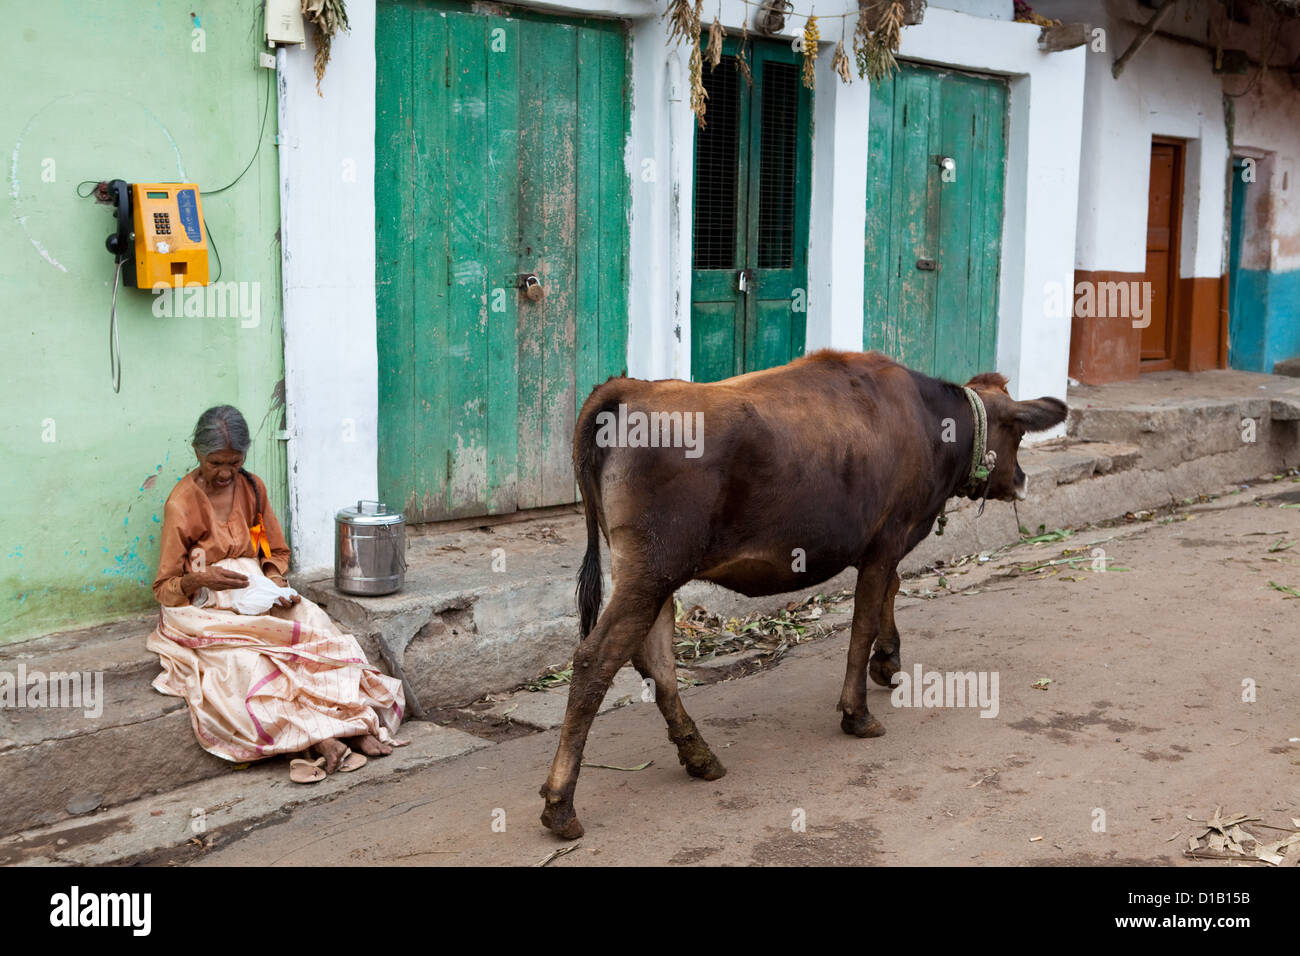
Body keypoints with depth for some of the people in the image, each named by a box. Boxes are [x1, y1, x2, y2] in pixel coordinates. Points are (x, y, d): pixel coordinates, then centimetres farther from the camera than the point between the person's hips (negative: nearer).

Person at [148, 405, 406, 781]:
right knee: (241, 656, -36)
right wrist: (199, 579, -25)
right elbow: (165, 589, -4)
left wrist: (274, 581, -4)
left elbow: (277, 551, 19)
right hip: (205, 611, -4)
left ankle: (352, 723, -39)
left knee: (314, 624, -27)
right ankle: (317, 736, -45)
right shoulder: (182, 503, -7)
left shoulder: (252, 488, 8)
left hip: (257, 598, 5)